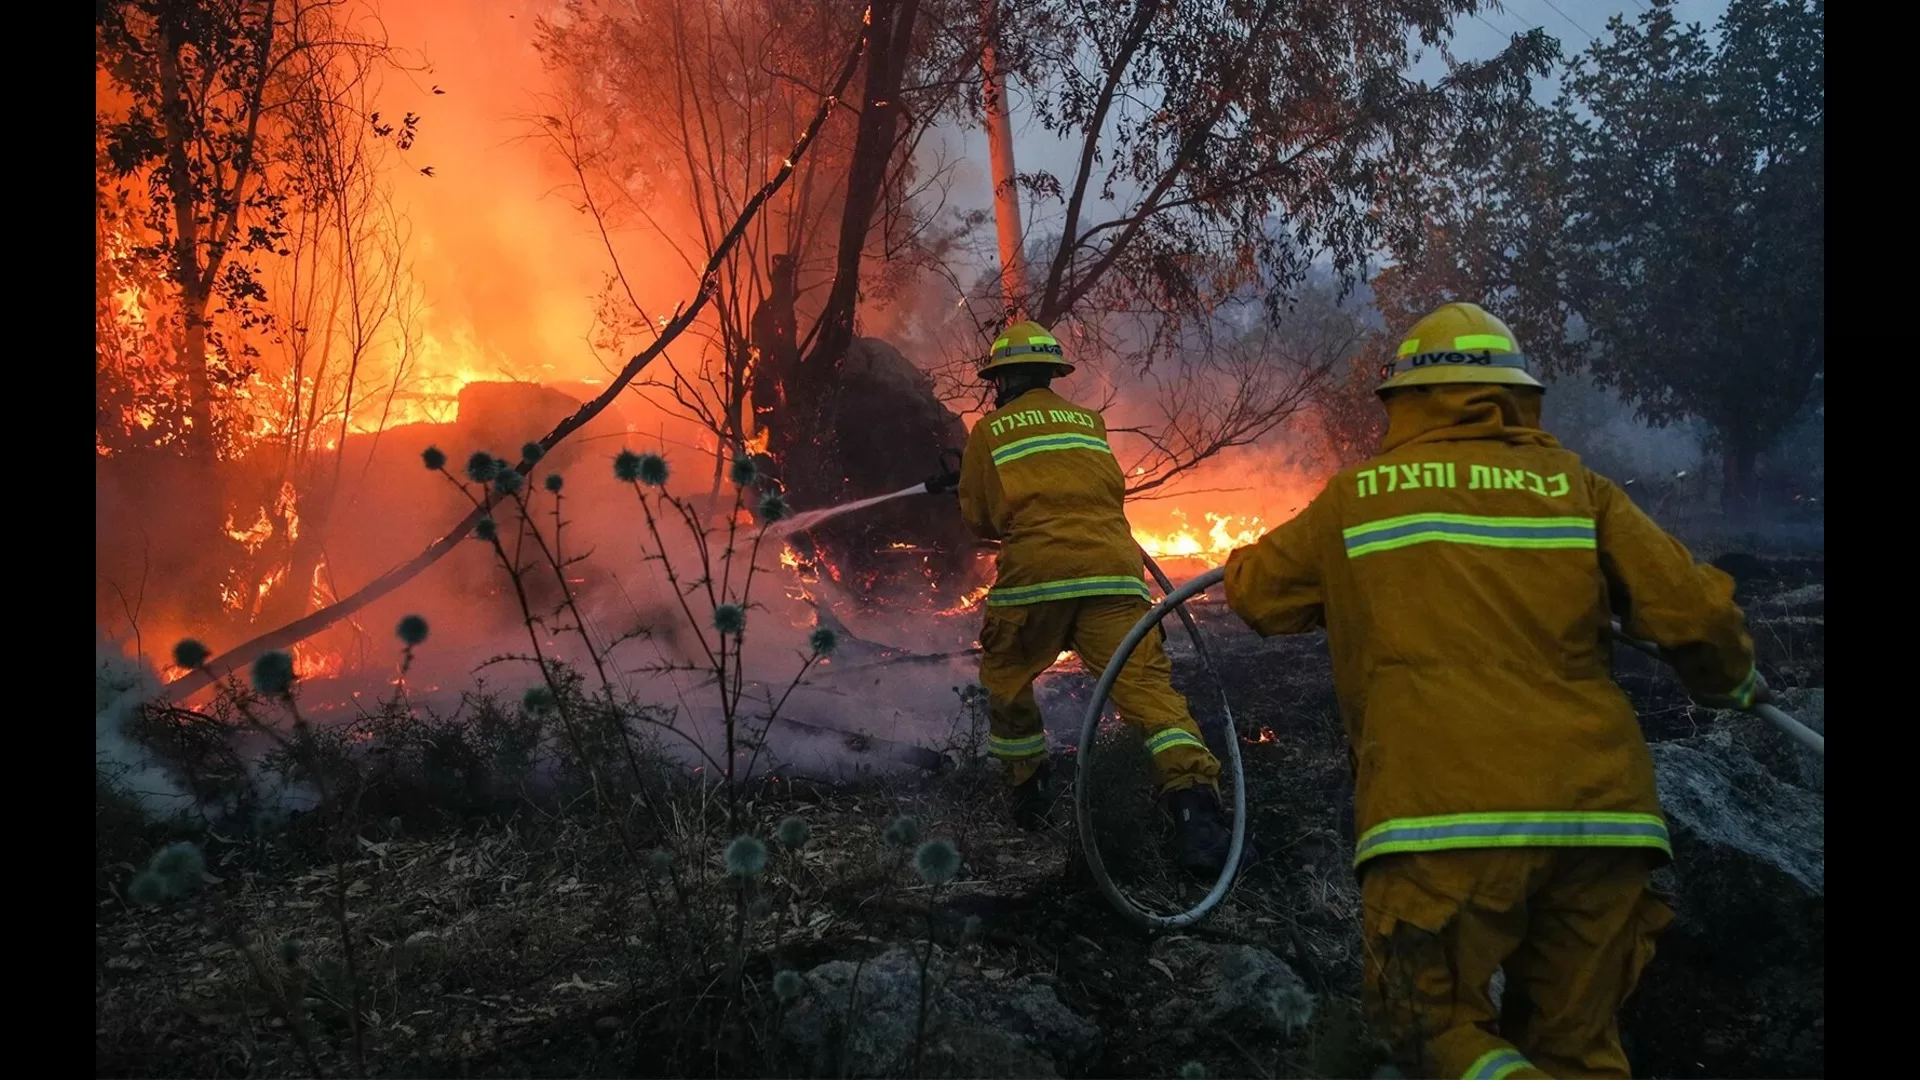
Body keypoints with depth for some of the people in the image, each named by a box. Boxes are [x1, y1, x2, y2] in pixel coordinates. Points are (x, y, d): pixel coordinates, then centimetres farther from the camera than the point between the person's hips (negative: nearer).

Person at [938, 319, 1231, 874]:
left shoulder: (988, 431, 13)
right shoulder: (1089, 421, 21)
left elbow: (978, 518, 17)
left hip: (1035, 571, -2)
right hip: (1113, 570, 2)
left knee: (1005, 678, 22)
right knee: (1146, 683, -9)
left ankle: (1027, 787, 28)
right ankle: (1193, 796, -27)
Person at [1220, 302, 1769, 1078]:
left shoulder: (1355, 496, 8)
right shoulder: (1572, 484, 9)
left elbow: (1256, 595, 22)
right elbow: (1694, 614, 4)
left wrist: (1244, 563, 45)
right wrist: (1732, 681, 26)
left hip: (1443, 815, -3)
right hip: (1602, 814, 3)